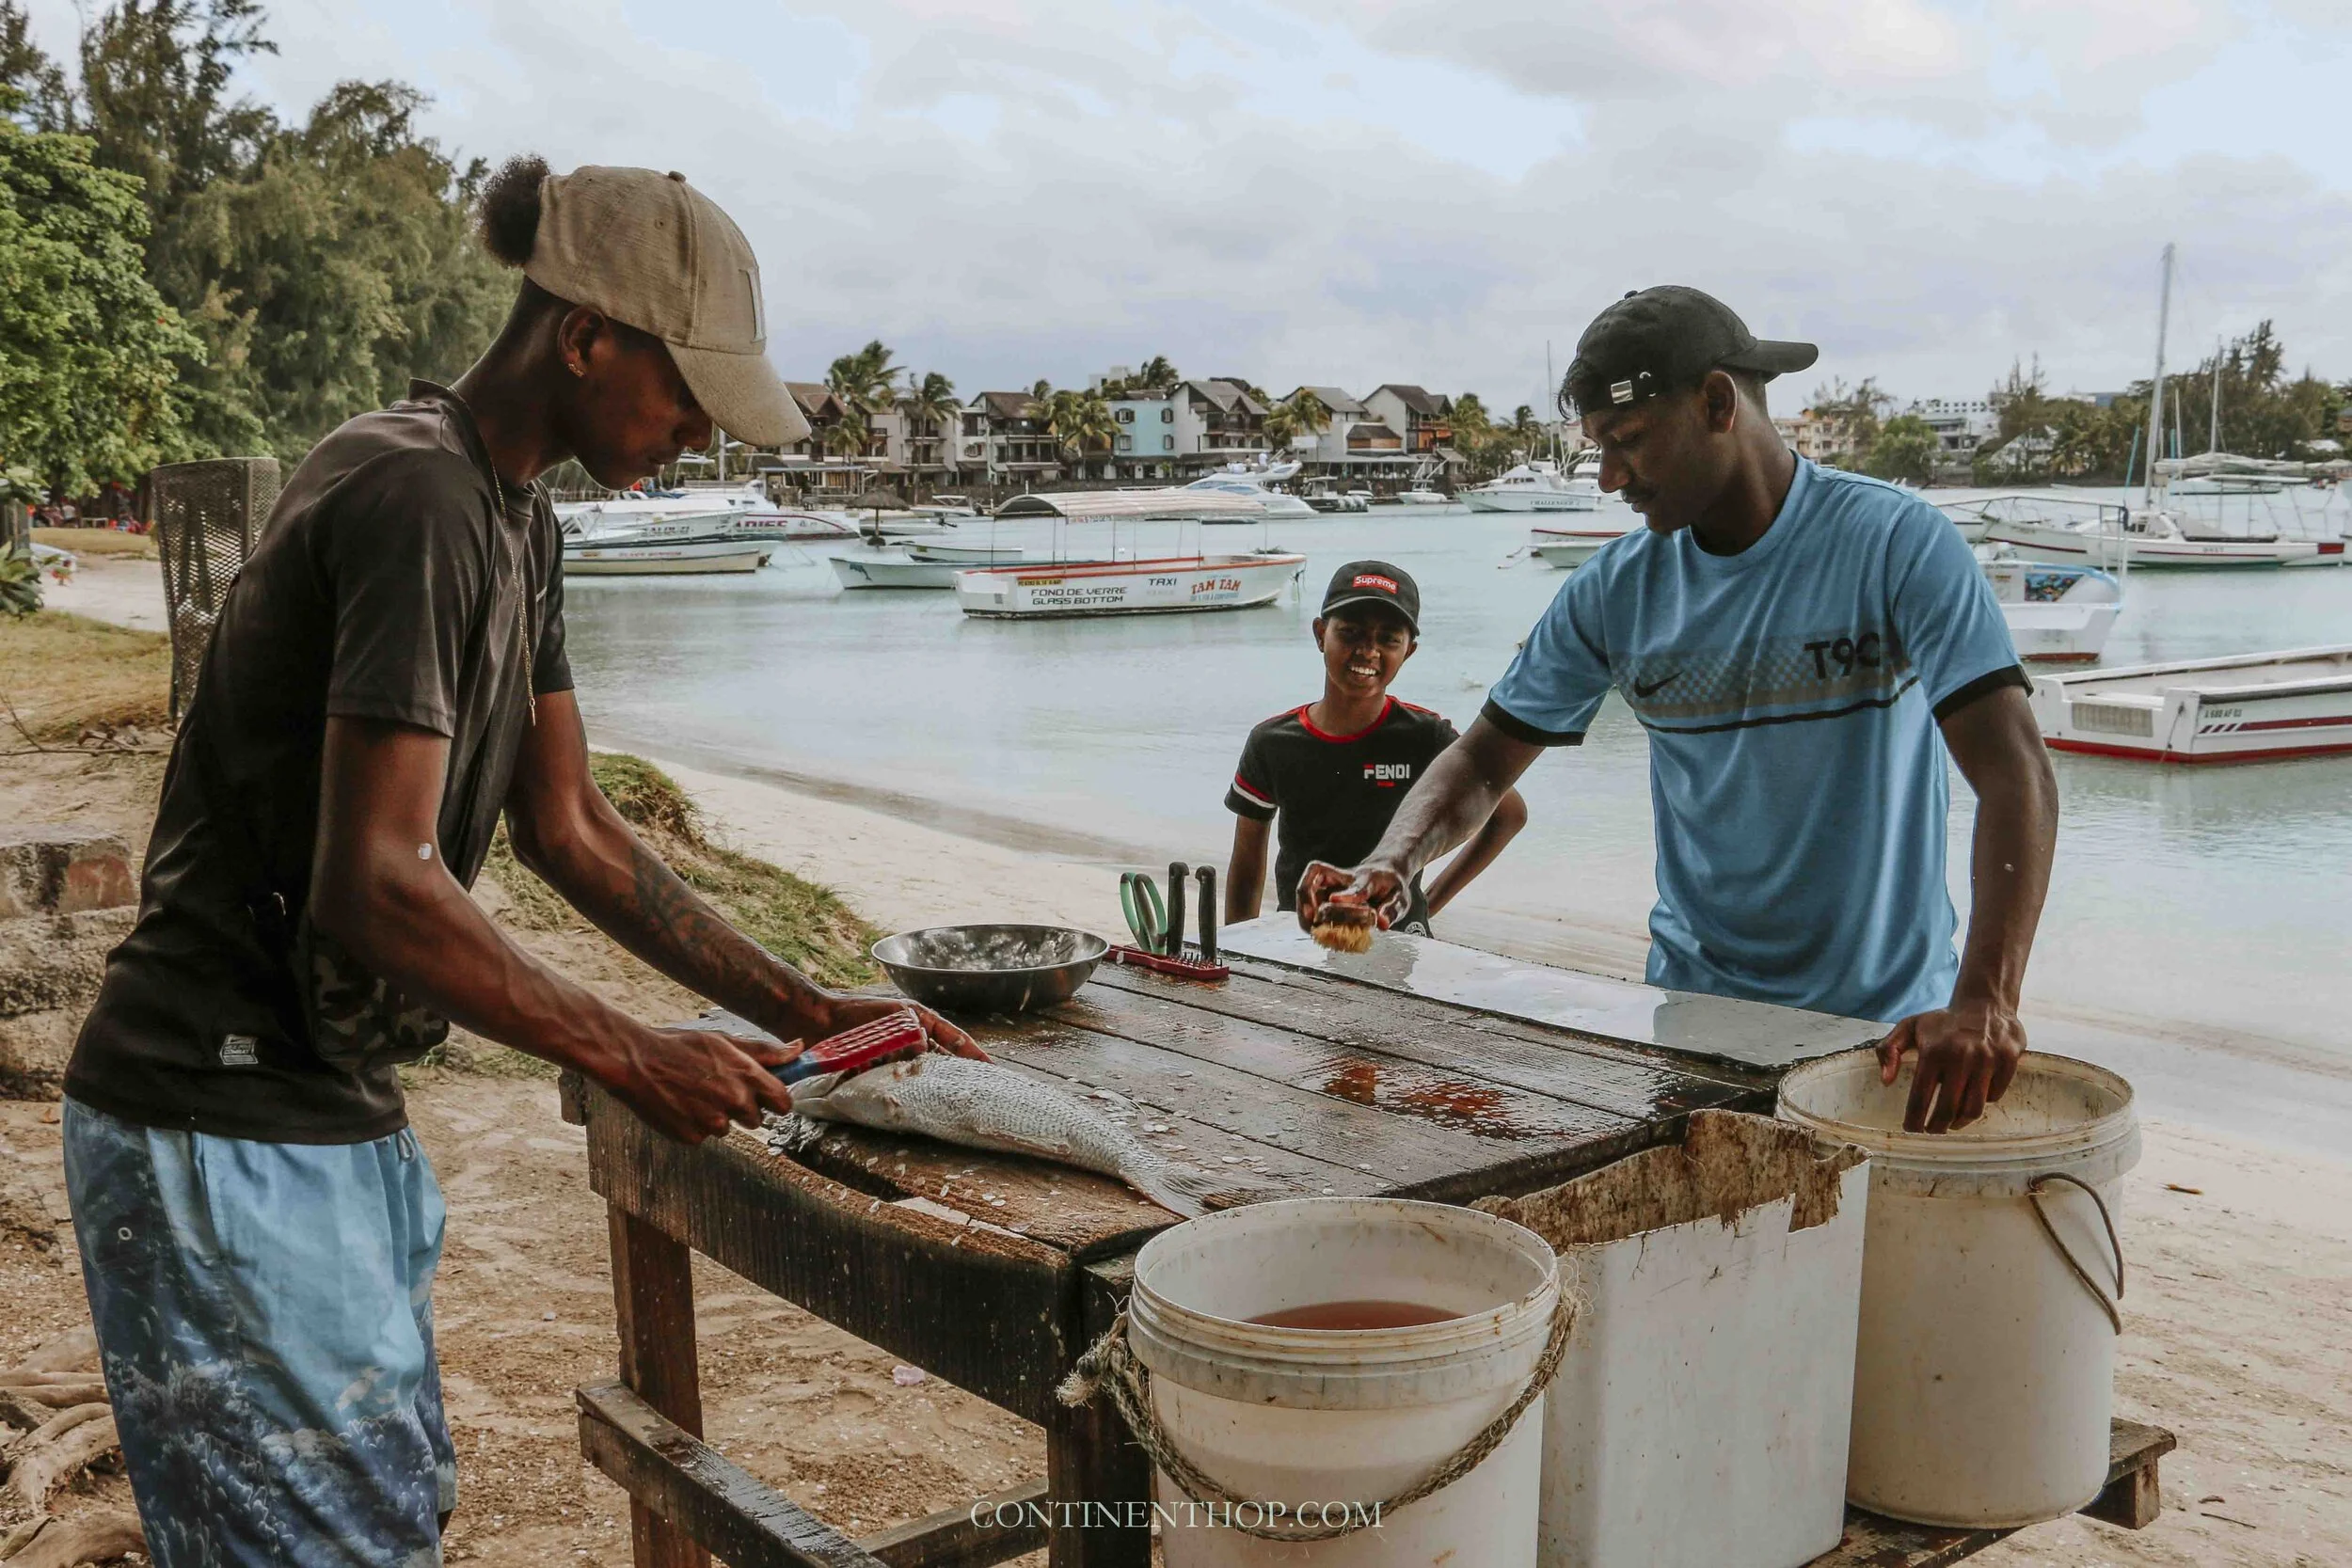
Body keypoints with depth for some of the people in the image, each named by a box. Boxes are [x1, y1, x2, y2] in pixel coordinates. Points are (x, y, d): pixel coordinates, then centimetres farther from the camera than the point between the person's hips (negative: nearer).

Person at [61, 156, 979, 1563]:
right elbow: (375, 887, -27)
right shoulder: (417, 499, -21)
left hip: (337, 1114, 10)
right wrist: (635, 1059, -18)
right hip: (226, 1130, -10)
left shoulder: (516, 518, 11)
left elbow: (567, 827, 13)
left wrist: (797, 1005, 9)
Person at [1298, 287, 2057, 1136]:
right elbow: (1484, 759, 7)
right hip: (1692, 1002, 3)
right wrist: (1392, 862, -15)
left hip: (1889, 1026, -3)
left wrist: (1985, 1000, -35)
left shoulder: (1898, 546, -12)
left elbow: (2014, 774, -21)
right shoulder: (1618, 588, 1)